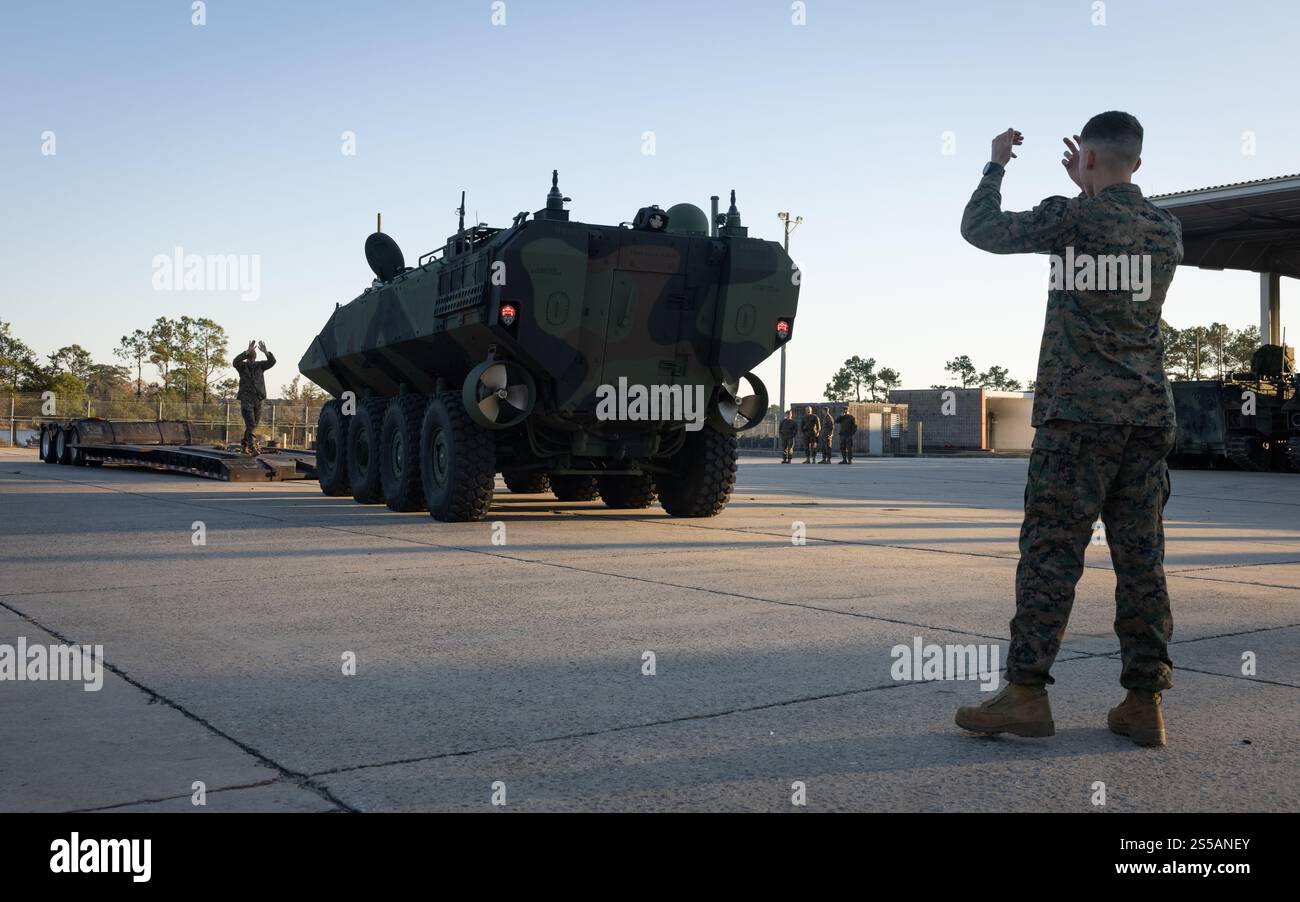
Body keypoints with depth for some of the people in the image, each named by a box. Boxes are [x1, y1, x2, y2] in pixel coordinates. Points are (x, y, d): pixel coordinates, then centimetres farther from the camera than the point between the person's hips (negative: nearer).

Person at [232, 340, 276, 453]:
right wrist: (248, 351, -37)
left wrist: (265, 351, -31)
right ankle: (253, 448, -20)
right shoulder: (242, 366, -3)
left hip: (258, 400, 4)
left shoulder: (260, 365, 5)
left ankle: (244, 445, 28)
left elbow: (272, 361, -11)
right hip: (246, 400, -4)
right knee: (251, 425, -15)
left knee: (252, 426, 13)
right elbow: (235, 362, -27)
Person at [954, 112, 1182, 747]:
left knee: (1050, 552, -4)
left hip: (1080, 414, -6)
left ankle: (1026, 693, -4)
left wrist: (996, 164, 20)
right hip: (1149, 415, 6)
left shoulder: (1074, 218, -6)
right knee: (1141, 558, 5)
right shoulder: (1167, 229, 12)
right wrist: (1089, 190, 36)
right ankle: (1144, 703, 7)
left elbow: (979, 228, 5)